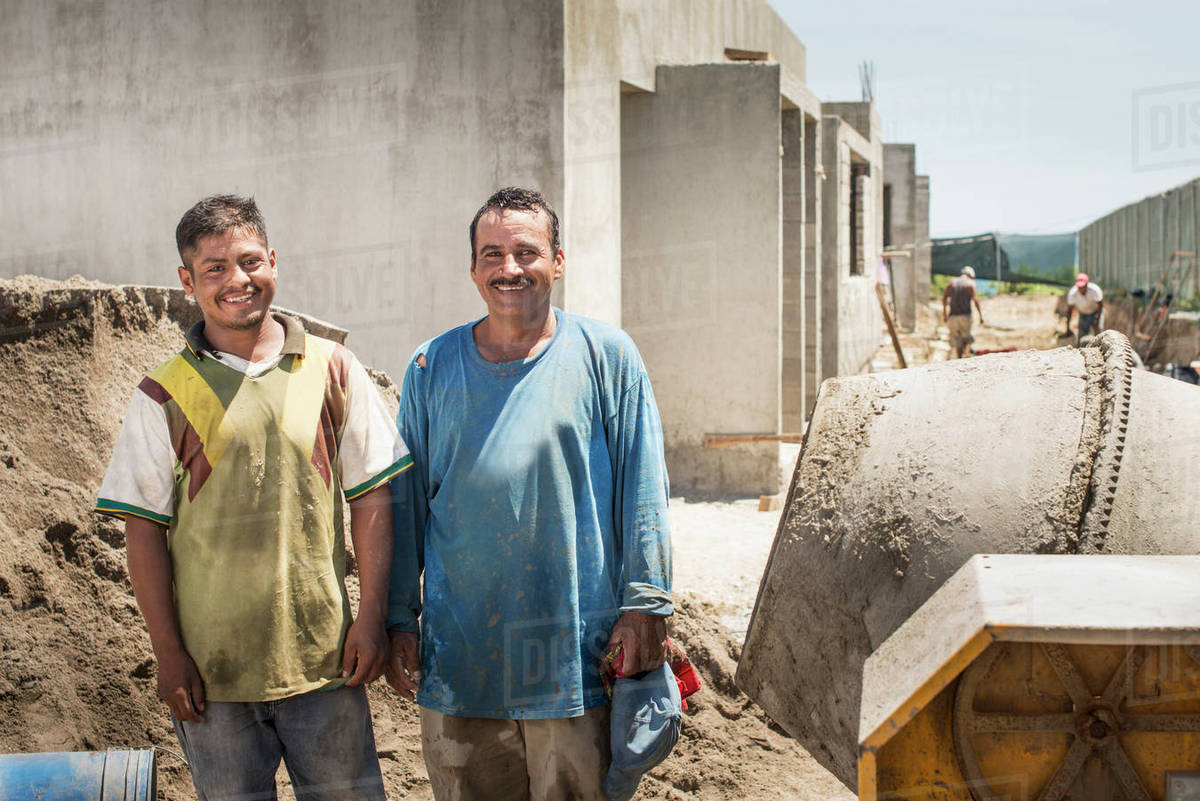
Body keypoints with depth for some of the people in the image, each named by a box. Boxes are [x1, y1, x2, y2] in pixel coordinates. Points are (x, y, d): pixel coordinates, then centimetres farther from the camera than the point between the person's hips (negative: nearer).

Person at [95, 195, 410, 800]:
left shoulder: (333, 369, 3)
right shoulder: (164, 394, 0)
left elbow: (371, 498, 5)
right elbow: (144, 531, 0)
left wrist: (372, 616, -2)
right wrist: (167, 653, -5)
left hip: (324, 659, 1)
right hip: (211, 670, -1)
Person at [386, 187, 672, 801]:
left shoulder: (606, 354, 1)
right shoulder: (432, 368, 6)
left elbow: (642, 490, 0)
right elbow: (407, 502, 10)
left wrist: (646, 603, -5)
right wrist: (398, 618, 7)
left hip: (577, 653, -2)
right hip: (458, 654, 2)